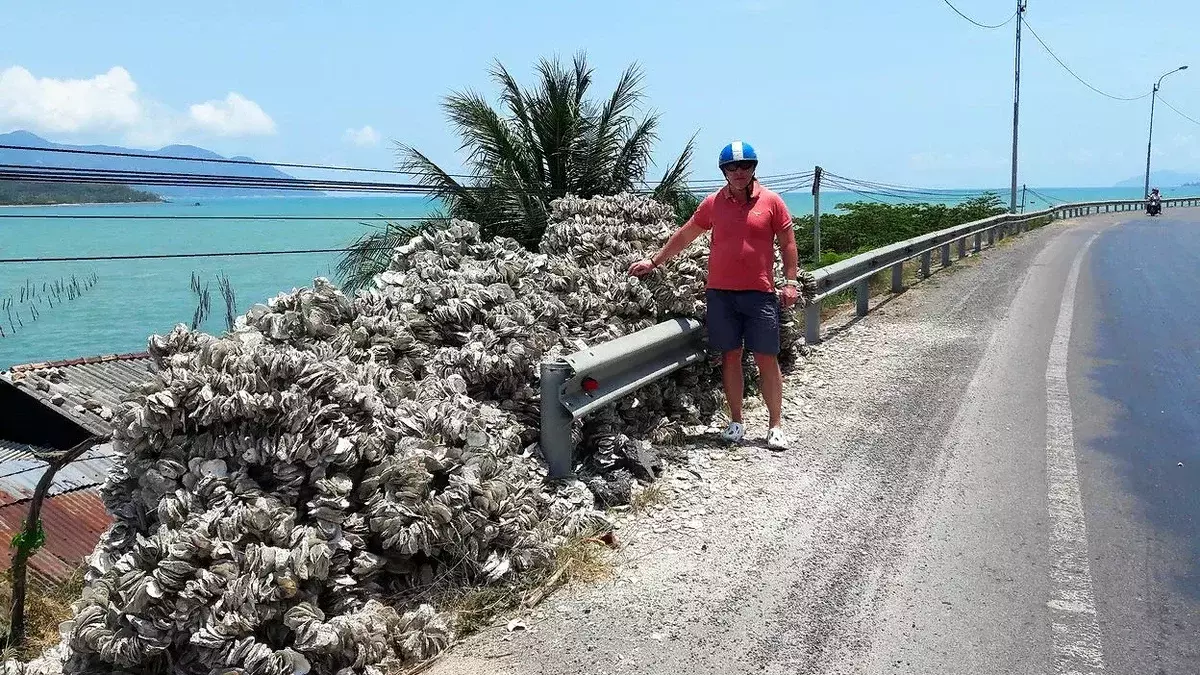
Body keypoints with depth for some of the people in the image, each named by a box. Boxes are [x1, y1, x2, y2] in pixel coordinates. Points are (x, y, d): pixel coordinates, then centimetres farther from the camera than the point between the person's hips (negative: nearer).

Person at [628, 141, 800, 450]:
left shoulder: (771, 201, 1)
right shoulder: (713, 203, 6)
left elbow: (787, 242, 5)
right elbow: (683, 236, 15)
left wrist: (791, 282, -2)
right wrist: (654, 261, 15)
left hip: (760, 293, -2)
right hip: (720, 293, 2)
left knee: (767, 359, 0)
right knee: (730, 356, 7)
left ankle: (775, 425, 9)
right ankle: (735, 422, 17)